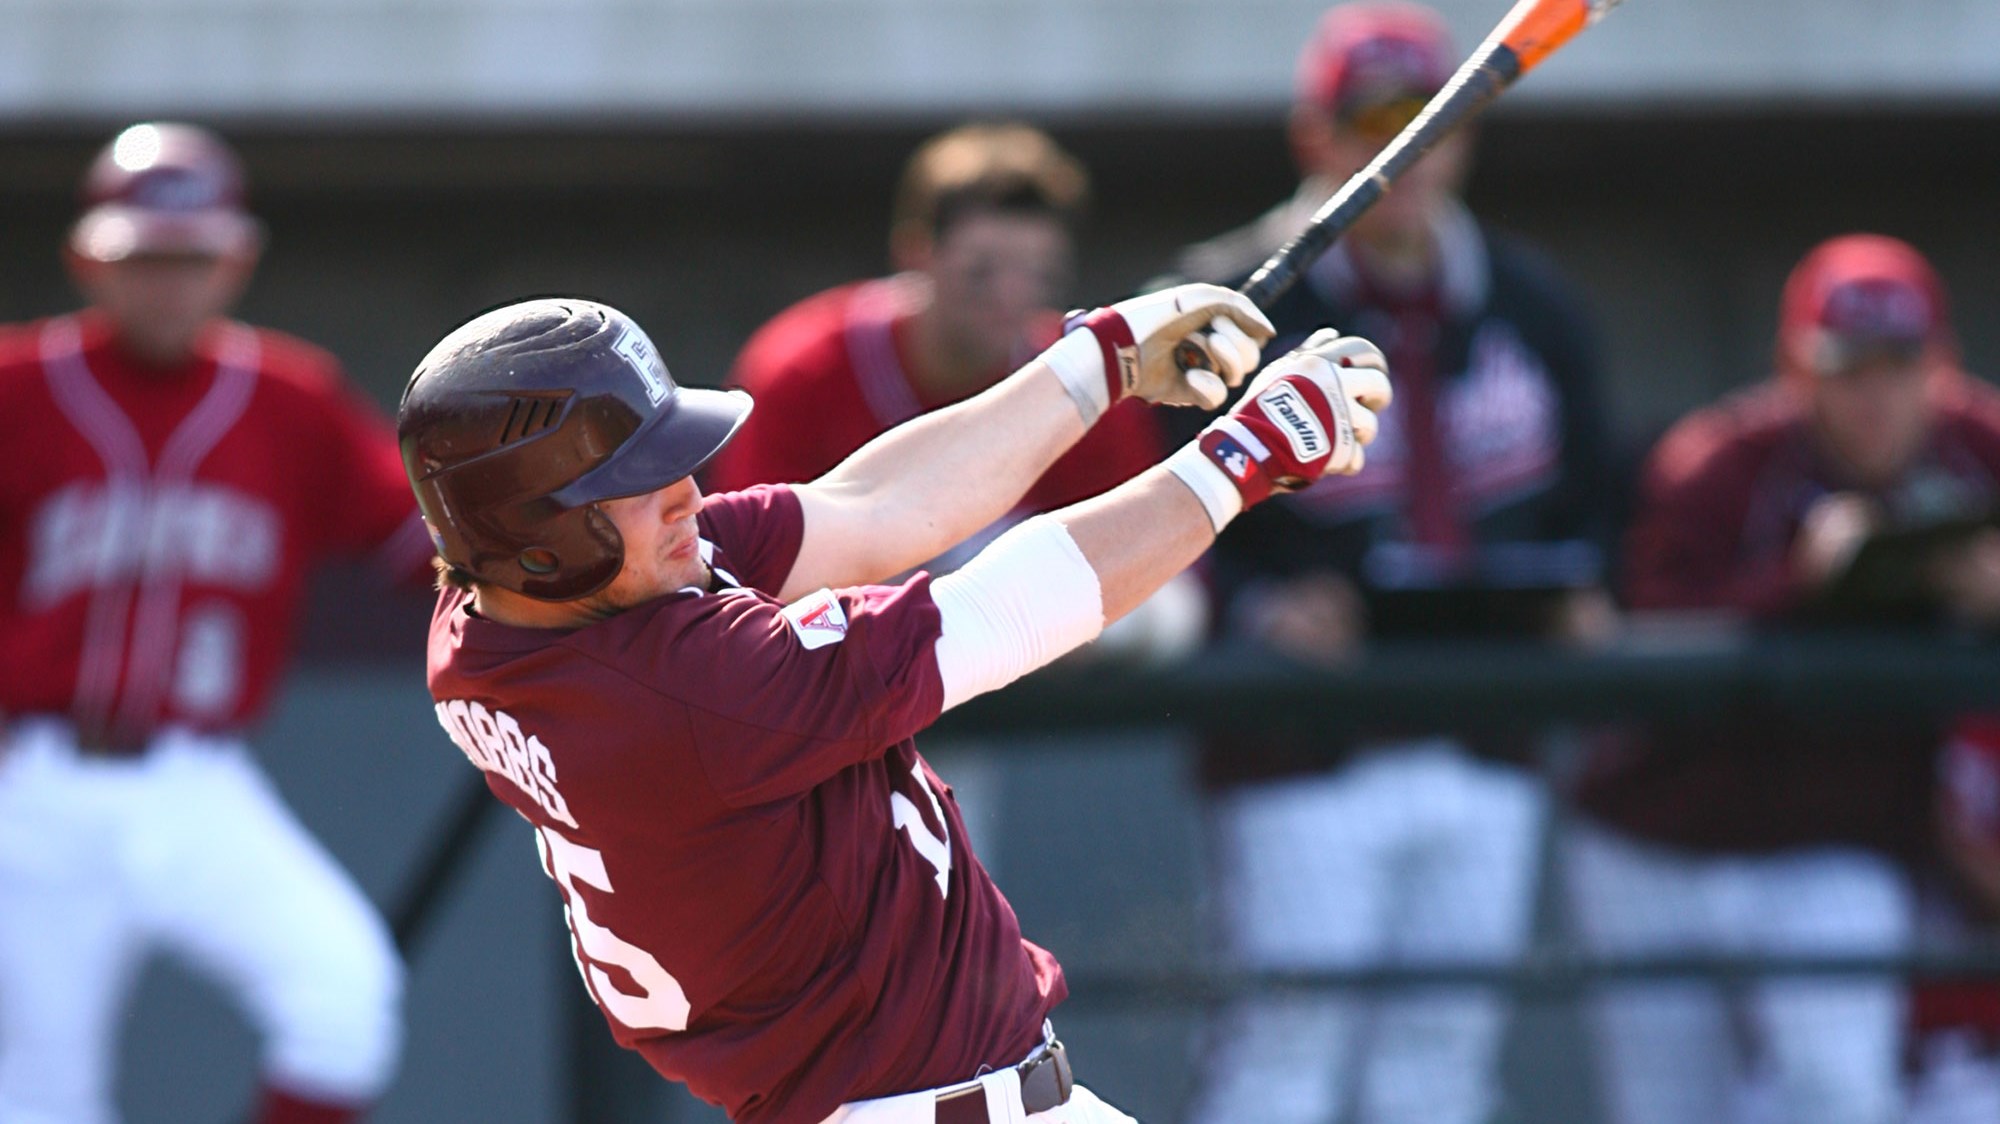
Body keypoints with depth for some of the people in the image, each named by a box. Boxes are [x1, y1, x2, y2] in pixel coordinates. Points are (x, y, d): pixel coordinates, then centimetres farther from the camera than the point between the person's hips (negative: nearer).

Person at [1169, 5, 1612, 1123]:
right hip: (1307, 757, -5)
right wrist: (1251, 610, -21)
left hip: (1485, 754, 5)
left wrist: (1574, 597, 2)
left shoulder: (1533, 305, 11)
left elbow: (1583, 489, 21)